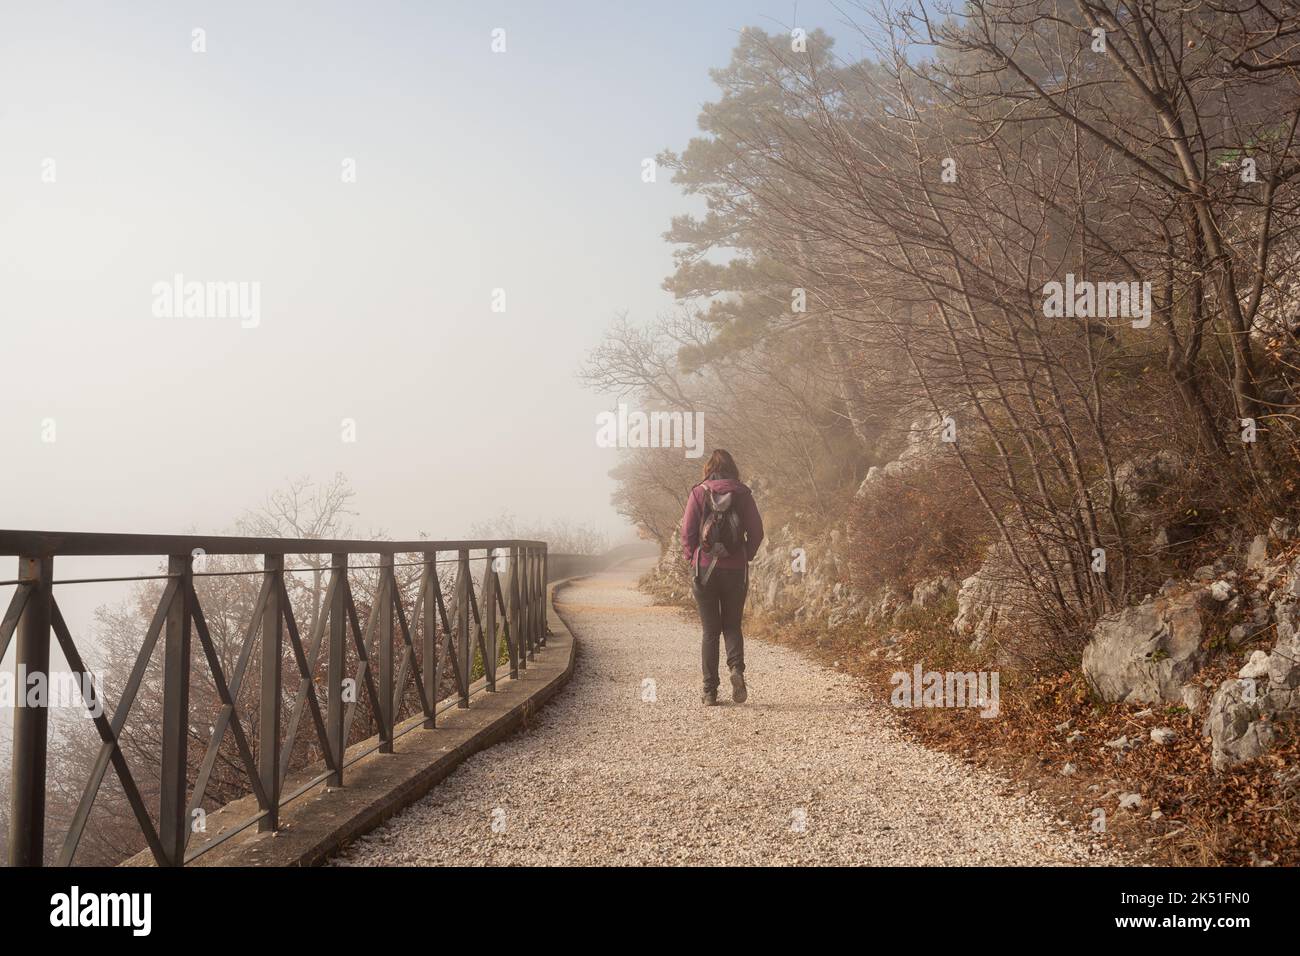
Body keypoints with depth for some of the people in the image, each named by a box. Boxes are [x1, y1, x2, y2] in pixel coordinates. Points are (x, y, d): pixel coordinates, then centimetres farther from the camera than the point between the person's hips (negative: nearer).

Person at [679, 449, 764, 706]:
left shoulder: (699, 493, -2)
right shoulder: (743, 493, 0)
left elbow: (687, 532, -5)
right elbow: (756, 532, -1)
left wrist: (692, 559, 8)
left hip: (704, 569, -1)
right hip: (736, 569, 1)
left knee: (710, 630, 7)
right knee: (732, 625, 15)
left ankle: (710, 691, 6)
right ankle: (736, 668, -12)